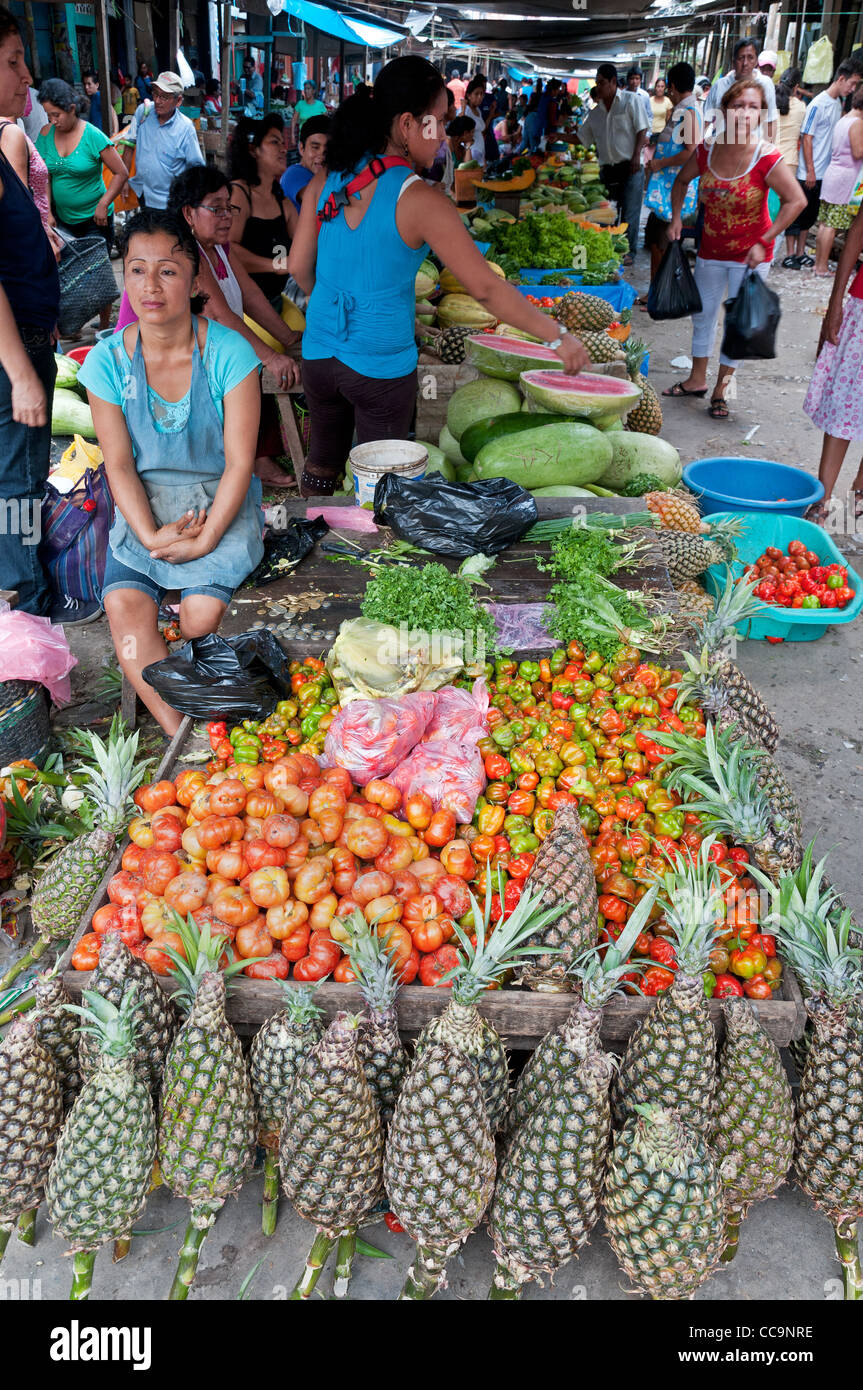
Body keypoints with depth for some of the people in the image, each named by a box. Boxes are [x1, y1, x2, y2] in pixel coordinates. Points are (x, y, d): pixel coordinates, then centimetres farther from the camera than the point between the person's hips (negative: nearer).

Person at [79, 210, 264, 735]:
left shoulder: (229, 353, -11)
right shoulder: (108, 360, -4)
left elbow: (239, 462, -11)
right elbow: (119, 465, -1)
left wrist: (206, 539, -19)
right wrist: (151, 536, -15)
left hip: (221, 504, -2)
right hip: (143, 508, 2)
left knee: (202, 612, -25)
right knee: (123, 602, -23)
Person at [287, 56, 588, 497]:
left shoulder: (326, 181, 0)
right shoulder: (419, 201, -16)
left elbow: (298, 266, 6)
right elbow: (485, 289, -18)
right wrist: (559, 338, -11)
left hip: (318, 355, 5)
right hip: (381, 365, -5)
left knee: (322, 461, 21)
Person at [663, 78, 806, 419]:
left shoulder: (767, 159, -22)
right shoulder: (706, 151, -11)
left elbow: (796, 201, -16)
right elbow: (682, 180, 11)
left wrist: (763, 242, -19)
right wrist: (676, 217, 0)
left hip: (750, 254, -4)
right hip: (711, 250, 4)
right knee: (703, 313, 16)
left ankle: (721, 389, 20)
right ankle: (697, 379, 35)